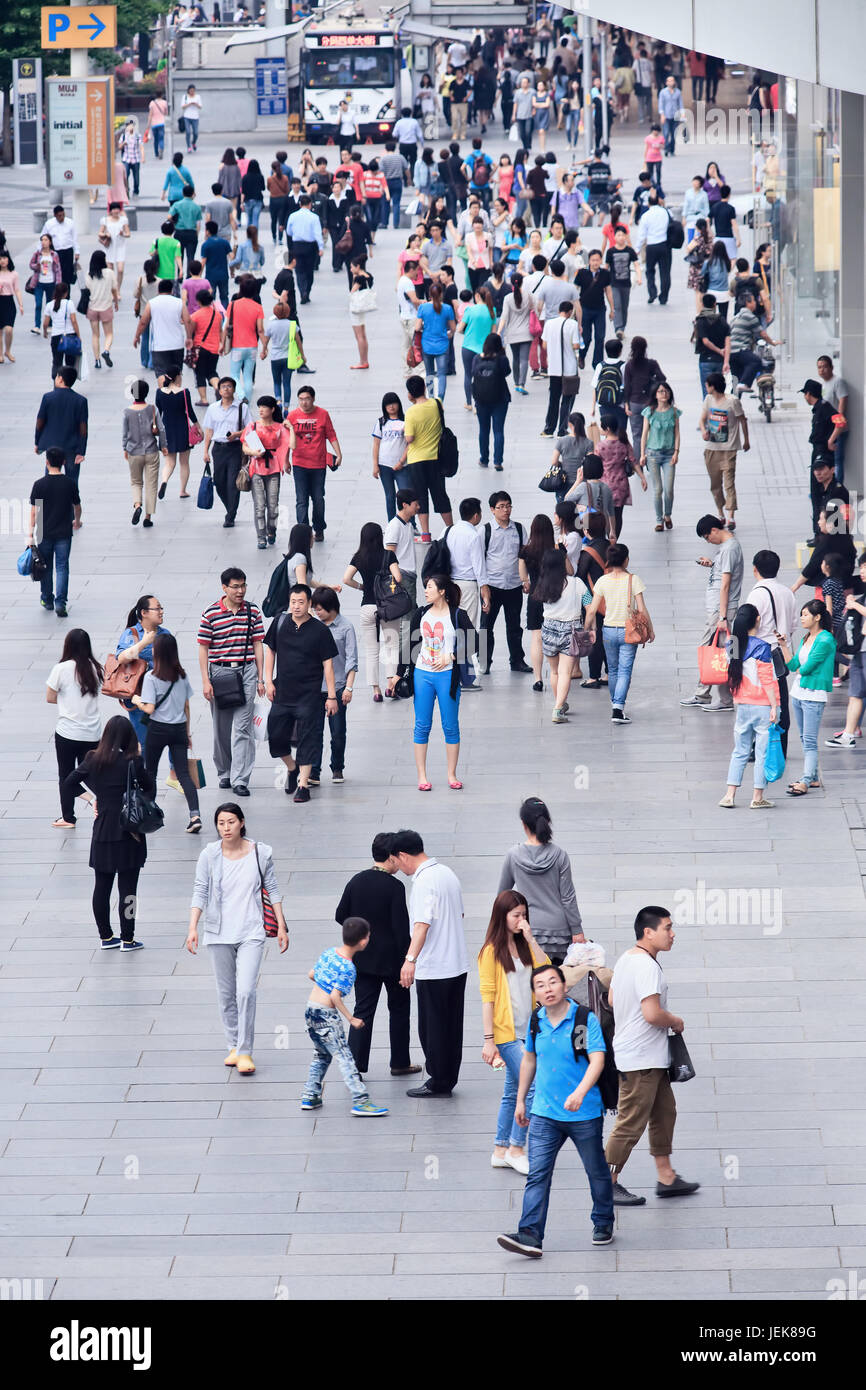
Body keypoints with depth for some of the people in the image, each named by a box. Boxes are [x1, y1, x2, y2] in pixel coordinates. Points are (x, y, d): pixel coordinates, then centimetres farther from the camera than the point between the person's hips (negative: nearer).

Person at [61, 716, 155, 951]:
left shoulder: (92, 760, -4)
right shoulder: (132, 763, -13)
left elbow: (68, 786, 0)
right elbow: (150, 790, -4)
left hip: (102, 832, 4)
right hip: (128, 834, -4)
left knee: (102, 886, 13)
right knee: (127, 887, 3)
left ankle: (105, 937, 20)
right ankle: (127, 939, 7)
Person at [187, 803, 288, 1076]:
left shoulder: (261, 853, -1)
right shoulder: (209, 855, -2)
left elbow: (272, 889, 7)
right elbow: (200, 892, -2)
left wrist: (281, 927, 6)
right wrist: (193, 928, -12)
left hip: (251, 933, -2)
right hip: (219, 933, 2)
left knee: (246, 991, -13)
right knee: (226, 994, 9)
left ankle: (245, 1052, -5)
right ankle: (234, 1046, 24)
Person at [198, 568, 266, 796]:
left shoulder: (252, 612, 4)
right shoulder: (211, 613, -2)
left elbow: (258, 646, 8)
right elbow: (203, 648, 0)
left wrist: (260, 679, 4)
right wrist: (206, 681, -6)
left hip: (246, 670, 0)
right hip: (219, 671, 0)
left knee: (242, 727, -8)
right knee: (221, 728, 9)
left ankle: (240, 780, -9)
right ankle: (224, 773, 26)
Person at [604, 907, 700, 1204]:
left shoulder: (626, 959, 9)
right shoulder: (647, 967, -23)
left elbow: (612, 999, 20)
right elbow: (652, 1013, -30)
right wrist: (675, 1021, -10)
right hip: (641, 1059, -11)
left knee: (664, 1112, 18)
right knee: (631, 1123, -2)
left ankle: (666, 1177, 25)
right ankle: (607, 1184, 6)